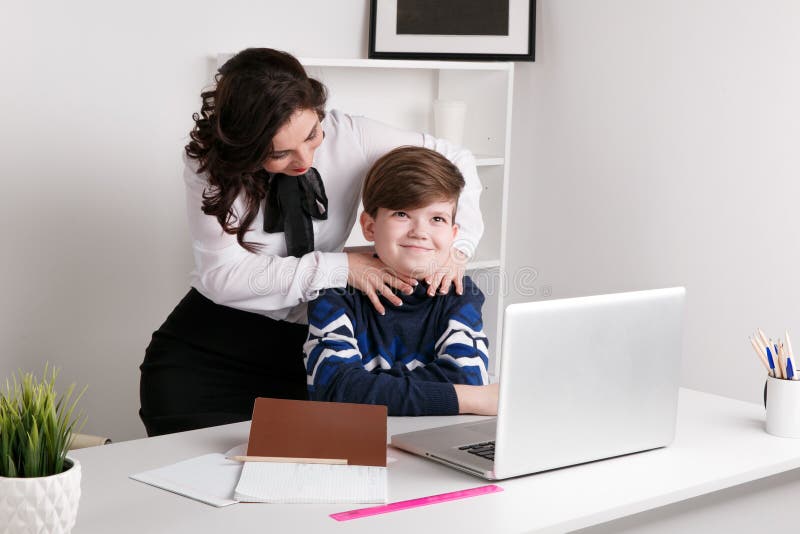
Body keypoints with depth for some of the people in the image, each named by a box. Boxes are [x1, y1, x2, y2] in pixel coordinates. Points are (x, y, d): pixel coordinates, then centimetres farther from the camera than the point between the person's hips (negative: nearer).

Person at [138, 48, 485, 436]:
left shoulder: (346, 136, -13)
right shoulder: (209, 161, -16)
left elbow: (452, 159, -3)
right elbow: (221, 275, -22)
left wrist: (456, 243, -20)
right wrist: (341, 268, -25)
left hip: (308, 343, 2)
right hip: (211, 345, -2)